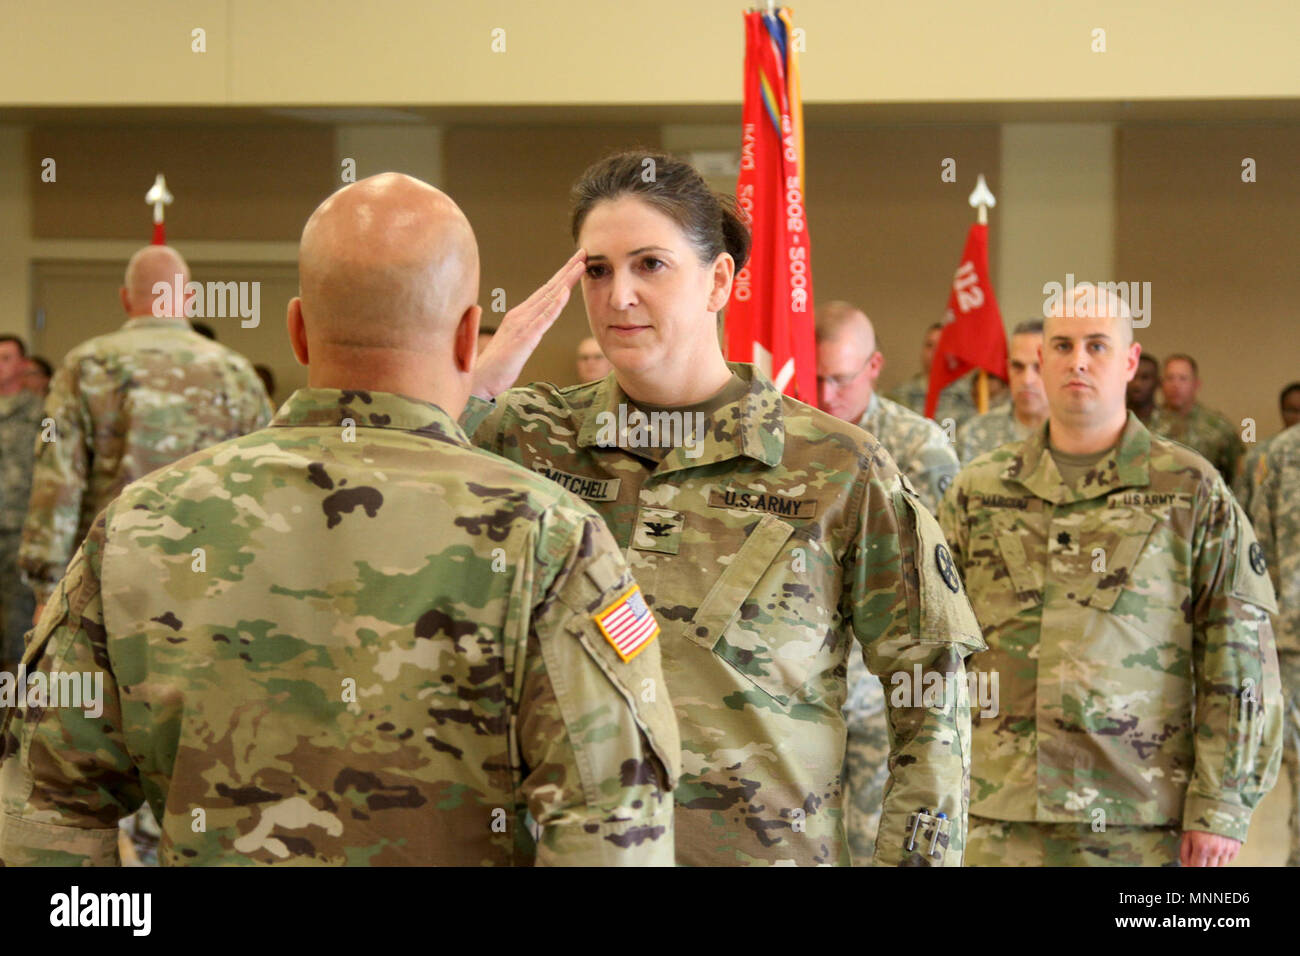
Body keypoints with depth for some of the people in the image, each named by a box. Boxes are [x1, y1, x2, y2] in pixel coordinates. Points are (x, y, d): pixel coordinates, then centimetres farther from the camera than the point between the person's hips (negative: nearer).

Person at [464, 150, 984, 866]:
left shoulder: (837, 469, -6)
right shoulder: (526, 439, 0)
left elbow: (930, 696, -2)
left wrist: (913, 853, -9)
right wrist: (479, 379, -15)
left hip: (768, 845, -2)